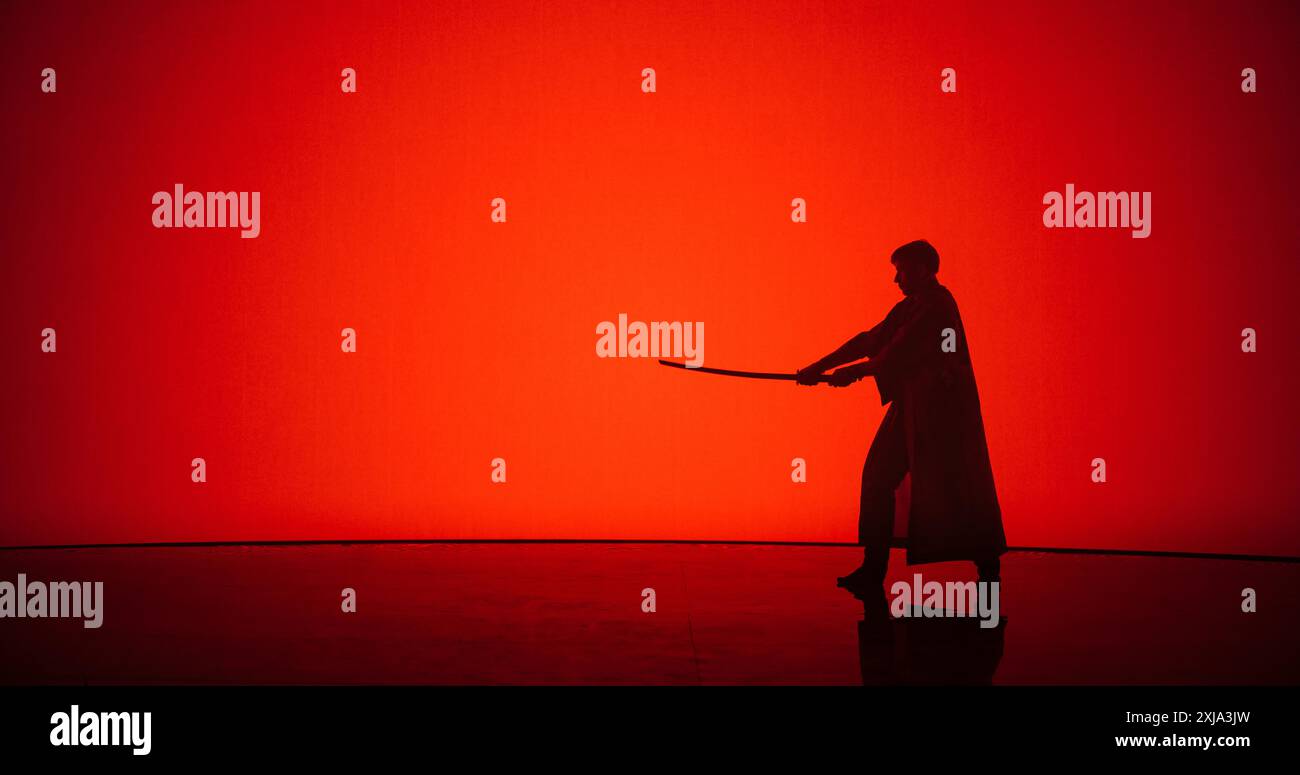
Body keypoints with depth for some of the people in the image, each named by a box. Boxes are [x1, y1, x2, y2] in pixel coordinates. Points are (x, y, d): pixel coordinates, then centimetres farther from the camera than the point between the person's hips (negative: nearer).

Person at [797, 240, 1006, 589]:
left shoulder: (936, 305, -14)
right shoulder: (910, 307, 15)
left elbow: (900, 353, -18)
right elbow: (871, 340, 14)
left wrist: (854, 372, -7)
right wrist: (820, 366, 8)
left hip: (943, 408, -9)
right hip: (912, 406, 10)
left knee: (957, 488, -3)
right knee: (877, 477, 5)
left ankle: (987, 563, 14)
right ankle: (874, 566, 10)